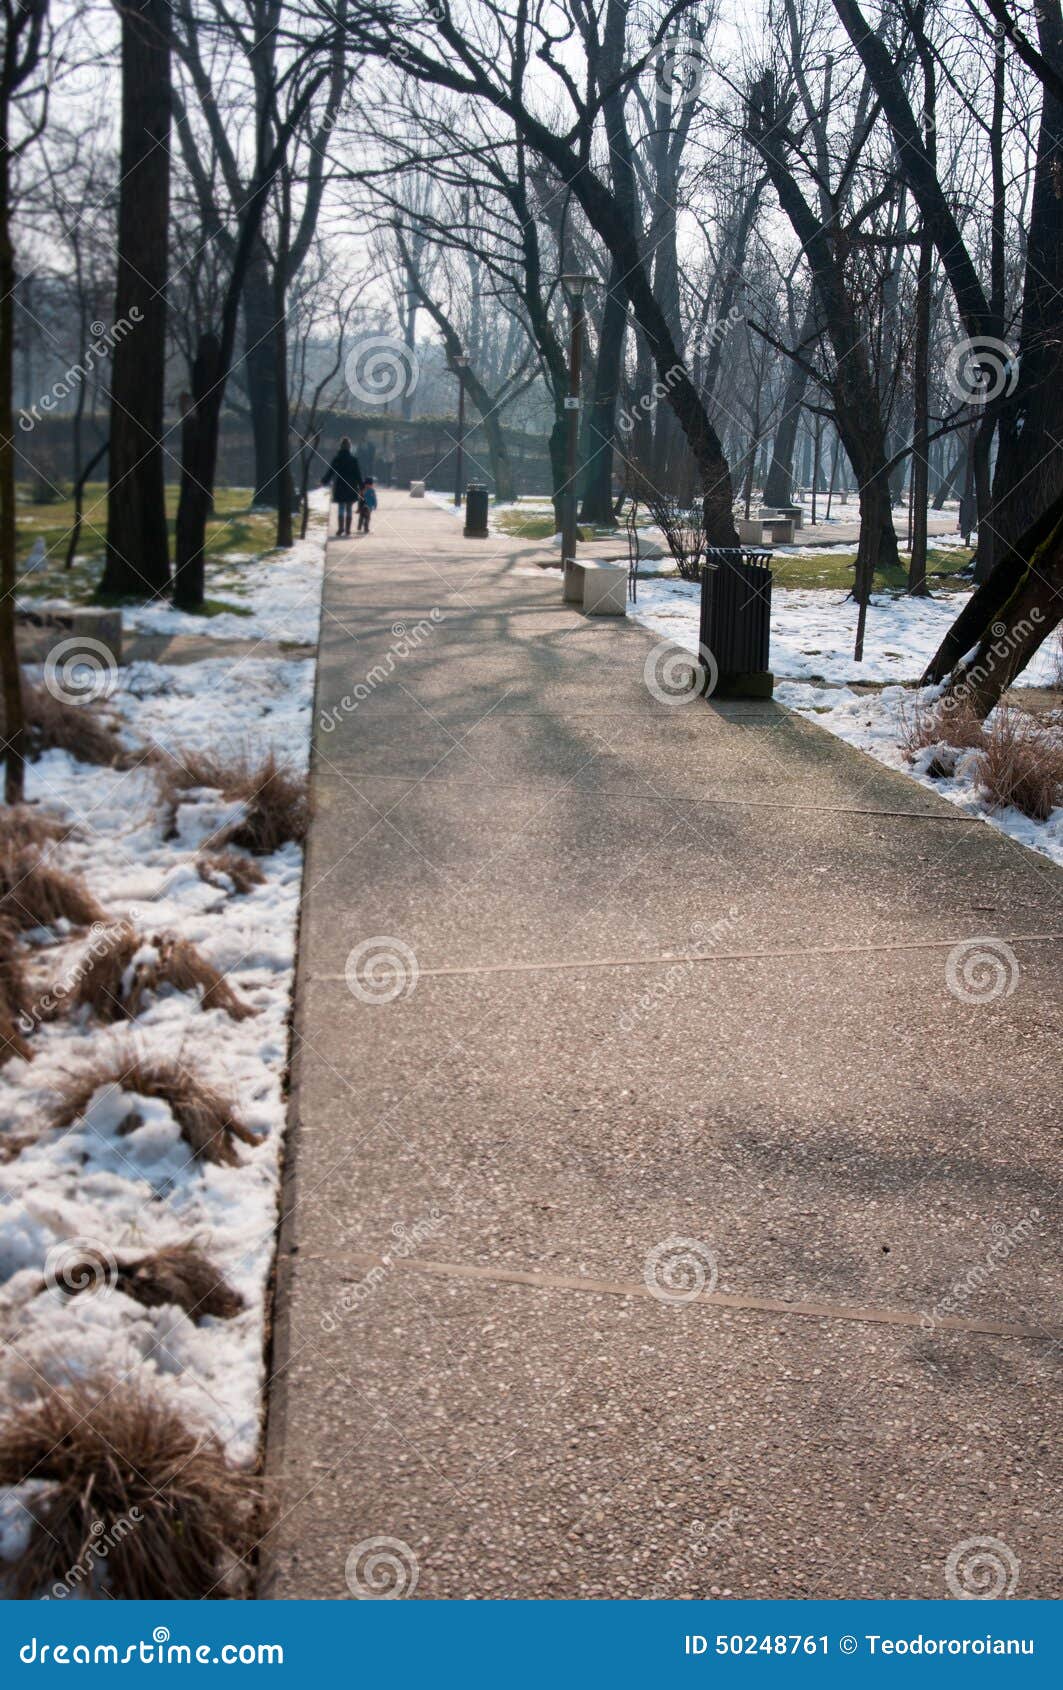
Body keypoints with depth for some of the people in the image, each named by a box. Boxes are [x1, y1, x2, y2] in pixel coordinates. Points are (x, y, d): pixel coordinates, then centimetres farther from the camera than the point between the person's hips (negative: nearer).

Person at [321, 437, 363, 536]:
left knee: (341, 508, 5)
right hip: (351, 488, 0)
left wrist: (324, 481, 16)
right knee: (349, 509, 7)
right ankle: (347, 529, 6)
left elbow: (329, 472, 1)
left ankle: (341, 527, -9)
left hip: (339, 487, 0)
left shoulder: (336, 459, -4)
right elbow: (358, 474, -1)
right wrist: (360, 487, 4)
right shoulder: (353, 459, -3)